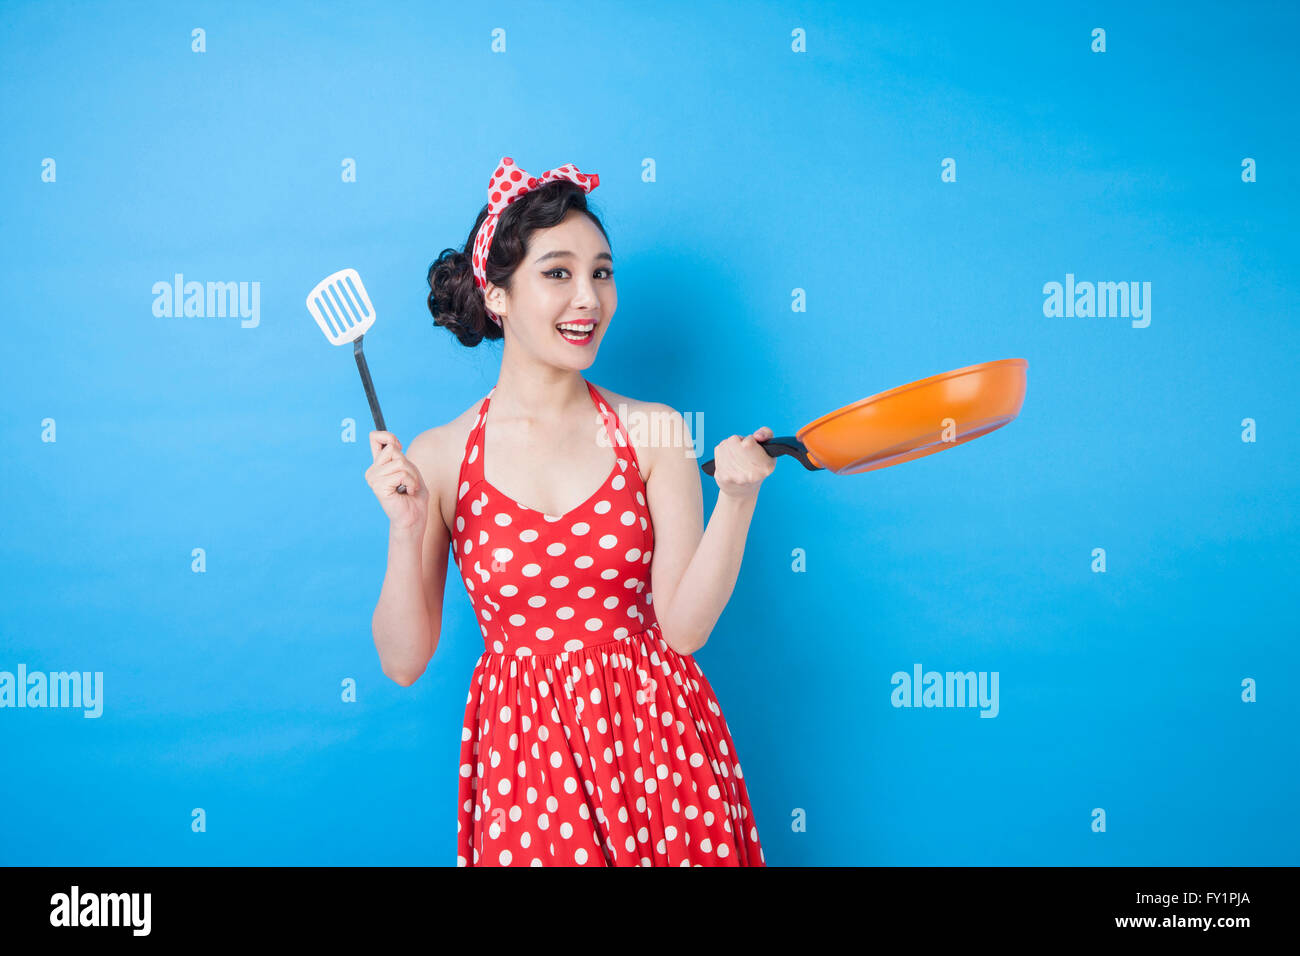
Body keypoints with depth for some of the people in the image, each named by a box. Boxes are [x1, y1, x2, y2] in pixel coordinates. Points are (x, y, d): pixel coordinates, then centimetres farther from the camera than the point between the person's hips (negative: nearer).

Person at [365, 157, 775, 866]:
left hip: (655, 746, 1)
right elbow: (404, 662, -2)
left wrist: (737, 499, -18)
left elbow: (683, 626, -7)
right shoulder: (437, 456, -3)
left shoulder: (654, 432, -2)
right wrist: (405, 532, -15)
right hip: (522, 752, 0)